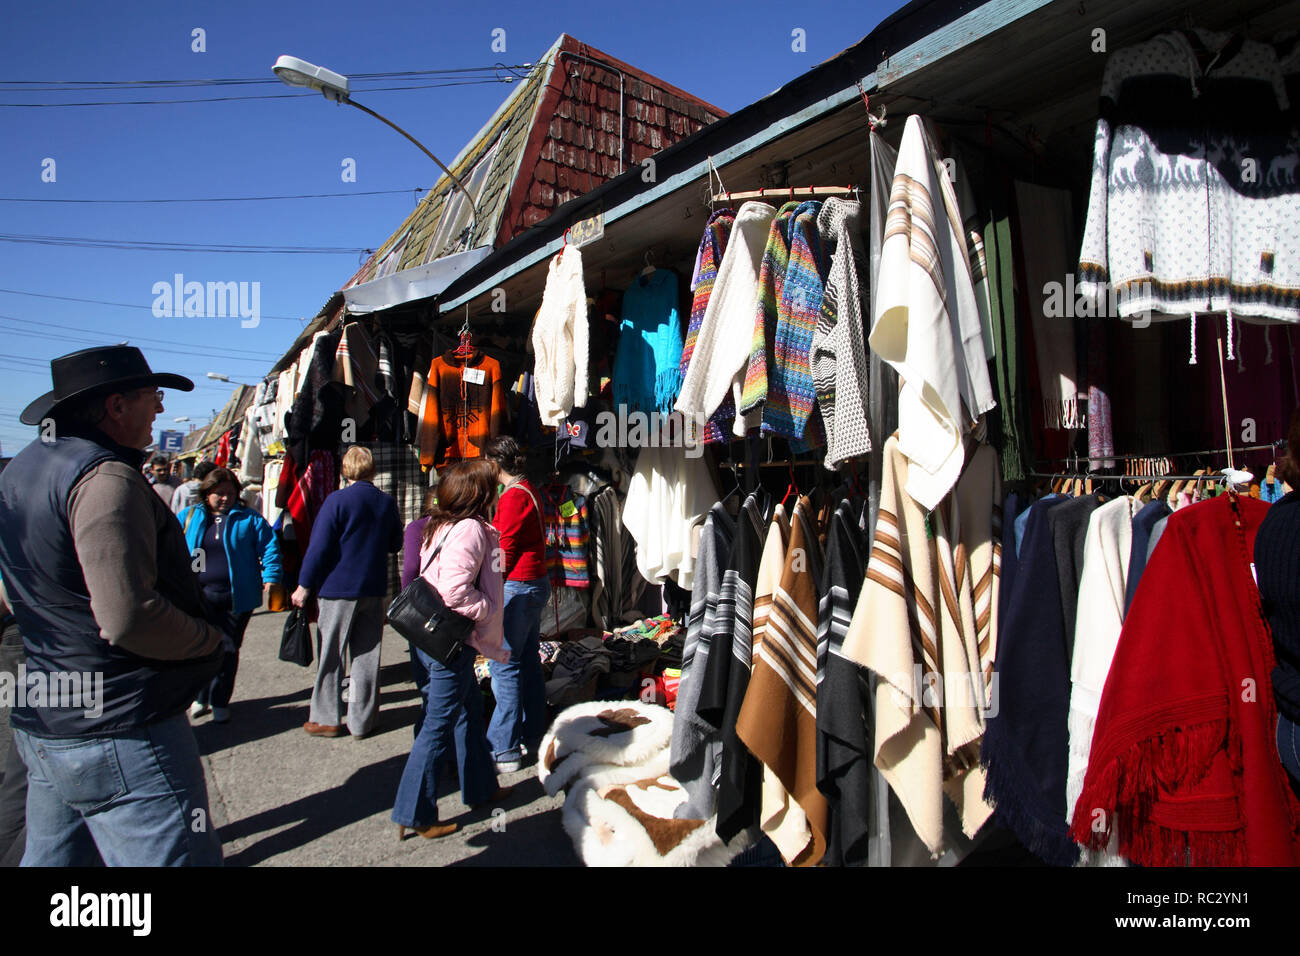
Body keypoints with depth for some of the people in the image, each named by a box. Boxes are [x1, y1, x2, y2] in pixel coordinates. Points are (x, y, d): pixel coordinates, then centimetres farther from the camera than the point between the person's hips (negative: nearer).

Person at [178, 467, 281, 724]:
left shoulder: (249, 519, 1)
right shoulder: (189, 517, 8)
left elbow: (269, 548, -2)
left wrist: (270, 579, -12)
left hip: (237, 598, -2)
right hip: (200, 597, 2)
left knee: (228, 650, 8)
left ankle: (220, 702, 22)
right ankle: (200, 698, 29)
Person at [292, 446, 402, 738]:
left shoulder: (337, 500, -11)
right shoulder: (388, 503, 3)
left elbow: (318, 547, -11)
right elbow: (395, 545, 14)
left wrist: (304, 585, -2)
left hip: (338, 588, -4)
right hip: (374, 590, 4)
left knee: (331, 656, 8)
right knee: (367, 656, 9)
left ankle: (327, 719, 16)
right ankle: (362, 721, 15)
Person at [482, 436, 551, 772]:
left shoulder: (513, 496, -15)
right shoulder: (528, 491, 14)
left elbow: (505, 551, -16)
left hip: (518, 587, -10)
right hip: (537, 584, 10)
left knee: (504, 665, -5)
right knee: (528, 662, 15)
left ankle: (504, 749, 1)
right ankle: (532, 736, 24)